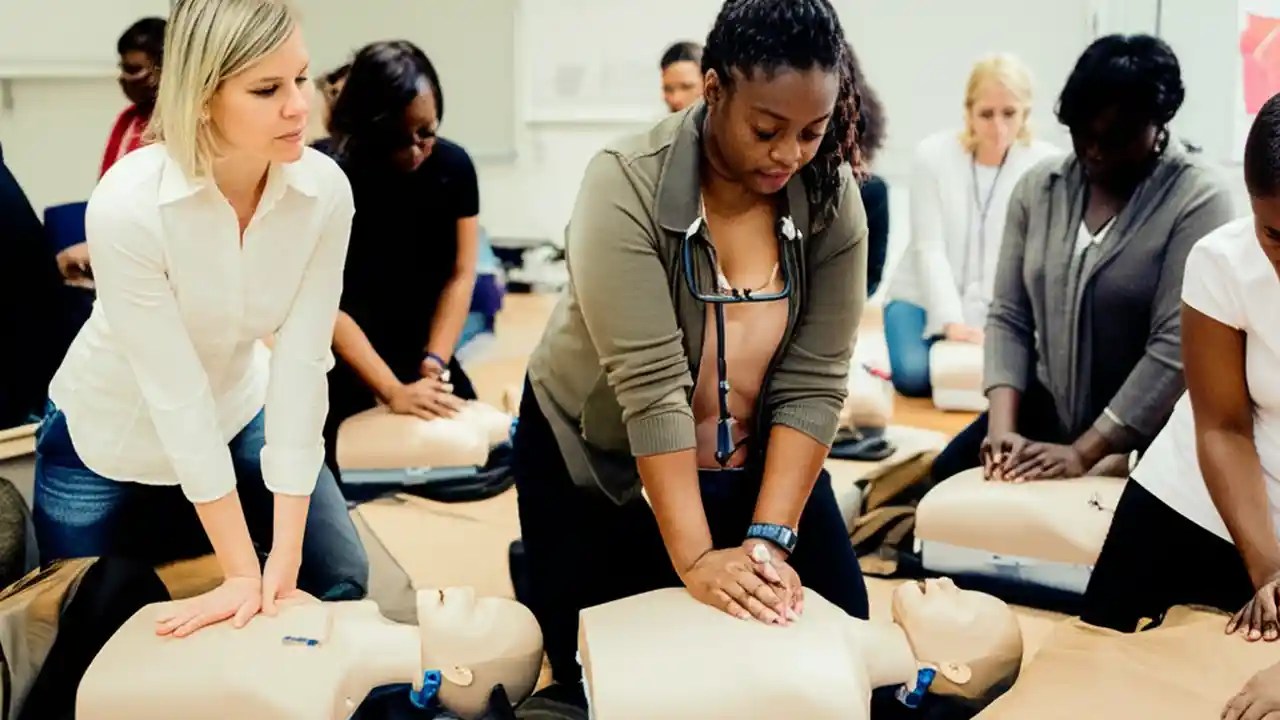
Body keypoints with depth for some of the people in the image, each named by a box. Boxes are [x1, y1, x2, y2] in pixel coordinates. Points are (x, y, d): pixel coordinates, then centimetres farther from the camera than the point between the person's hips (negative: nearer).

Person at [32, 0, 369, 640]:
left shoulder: (323, 189, -23)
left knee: (340, 581, 2)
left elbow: (302, 364, -23)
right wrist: (244, 572, -25)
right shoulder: (128, 205, -34)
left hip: (239, 416, 3)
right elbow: (177, 396, -30)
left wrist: (283, 560, -23)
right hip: (113, 438, -3)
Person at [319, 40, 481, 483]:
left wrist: (433, 365, -19)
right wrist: (393, 391, -28)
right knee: (341, 468, -7)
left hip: (419, 345, 4)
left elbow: (459, 276, -8)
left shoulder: (454, 167, -13)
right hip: (340, 355, -3)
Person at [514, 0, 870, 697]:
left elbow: (813, 382, -17)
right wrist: (695, 559, -33)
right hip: (600, 462, -3)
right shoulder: (627, 186, -27)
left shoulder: (832, 198, -15)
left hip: (752, 460, 4)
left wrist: (769, 538, -26)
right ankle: (536, 573, 34)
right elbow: (649, 385, -31)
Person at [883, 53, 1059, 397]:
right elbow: (929, 248, -15)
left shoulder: (1044, 163, -11)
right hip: (923, 297, 0)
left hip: (996, 306, 1)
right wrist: (952, 321, -26)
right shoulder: (933, 154, -12)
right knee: (914, 375, -25)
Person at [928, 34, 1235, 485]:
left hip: (1147, 434, -5)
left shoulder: (1197, 200, -13)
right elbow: (1008, 316, 1)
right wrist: (1002, 425, -15)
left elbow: (1175, 347, -20)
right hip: (1045, 411, 5)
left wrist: (1084, 453, -24)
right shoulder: (1038, 187, 3)